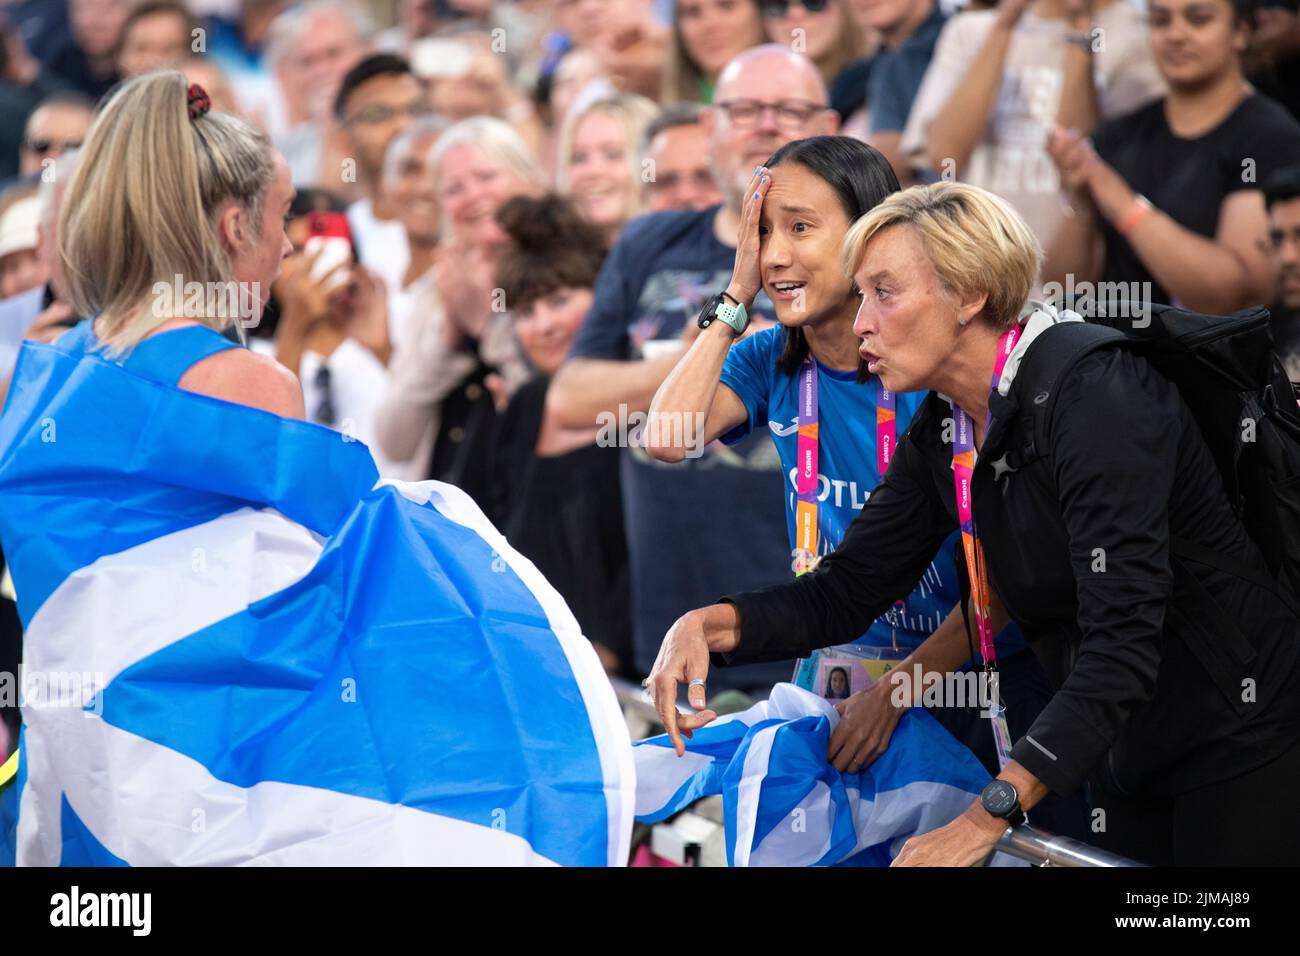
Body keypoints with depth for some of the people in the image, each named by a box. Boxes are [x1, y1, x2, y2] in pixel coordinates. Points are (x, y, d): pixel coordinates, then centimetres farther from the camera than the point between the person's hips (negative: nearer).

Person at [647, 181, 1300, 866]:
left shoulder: (1096, 396, -24)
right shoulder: (942, 433, 3)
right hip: (1126, 754, 8)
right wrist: (709, 624, -14)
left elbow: (1122, 642, -32)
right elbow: (843, 594, 6)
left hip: (1238, 743, -8)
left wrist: (988, 817, -37)